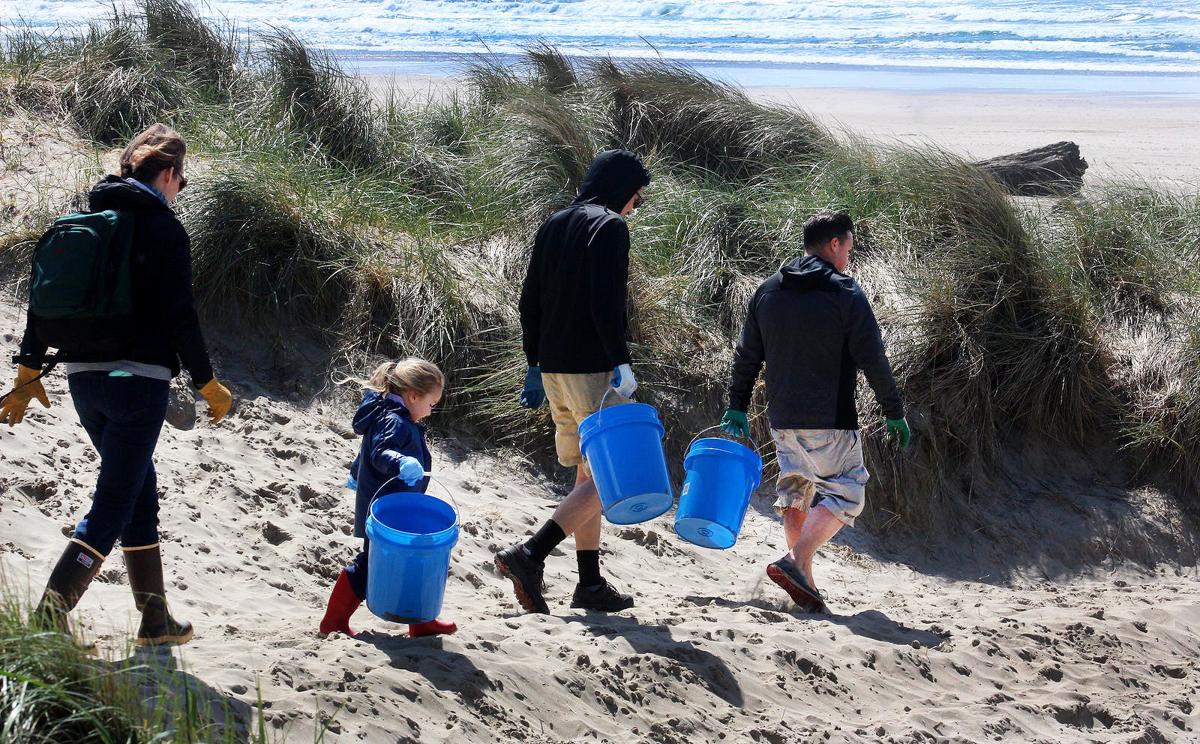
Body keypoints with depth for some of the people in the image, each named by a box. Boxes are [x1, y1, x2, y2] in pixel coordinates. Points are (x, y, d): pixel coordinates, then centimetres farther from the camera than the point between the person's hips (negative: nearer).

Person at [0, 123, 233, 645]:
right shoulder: (163, 229, -8)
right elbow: (179, 316, -11)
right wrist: (209, 385, -2)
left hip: (84, 378, 7)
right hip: (138, 377, -7)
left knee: (139, 491, 17)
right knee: (115, 500, -5)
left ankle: (156, 619, 22)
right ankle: (51, 611, -18)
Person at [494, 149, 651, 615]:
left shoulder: (554, 225, 15)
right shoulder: (610, 227, -10)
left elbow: (530, 302, 16)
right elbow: (605, 302, -21)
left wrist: (535, 365, 20)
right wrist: (621, 363, -21)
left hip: (553, 367, 9)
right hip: (592, 369, -9)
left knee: (587, 475, 15)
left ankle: (591, 584, 15)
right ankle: (530, 555, -18)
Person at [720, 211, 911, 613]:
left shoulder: (767, 291, 9)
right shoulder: (845, 293, -8)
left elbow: (746, 356, 11)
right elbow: (873, 360, -9)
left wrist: (737, 407, 19)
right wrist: (894, 412, -1)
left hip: (782, 419, 6)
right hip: (831, 420, -6)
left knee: (795, 494, 16)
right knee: (845, 493, 0)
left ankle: (804, 582, 14)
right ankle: (795, 561, -16)